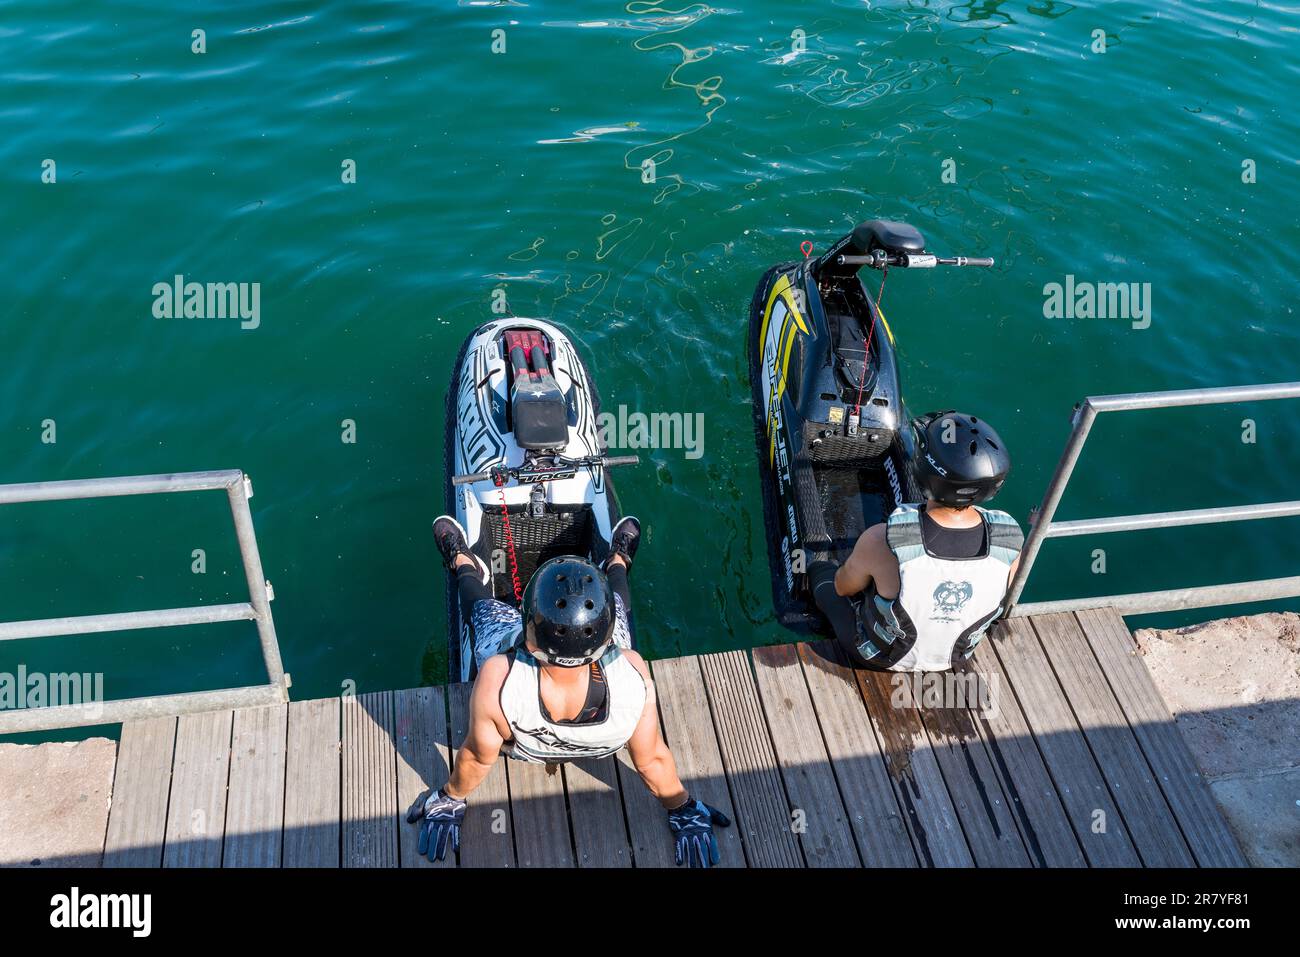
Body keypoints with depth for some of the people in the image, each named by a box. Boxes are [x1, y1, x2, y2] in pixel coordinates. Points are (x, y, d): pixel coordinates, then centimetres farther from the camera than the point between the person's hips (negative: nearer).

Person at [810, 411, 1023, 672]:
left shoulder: (882, 541, -40)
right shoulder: (1011, 540, -29)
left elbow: (843, 587, -16)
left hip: (880, 659, -3)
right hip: (955, 657, 4)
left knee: (819, 569, 24)